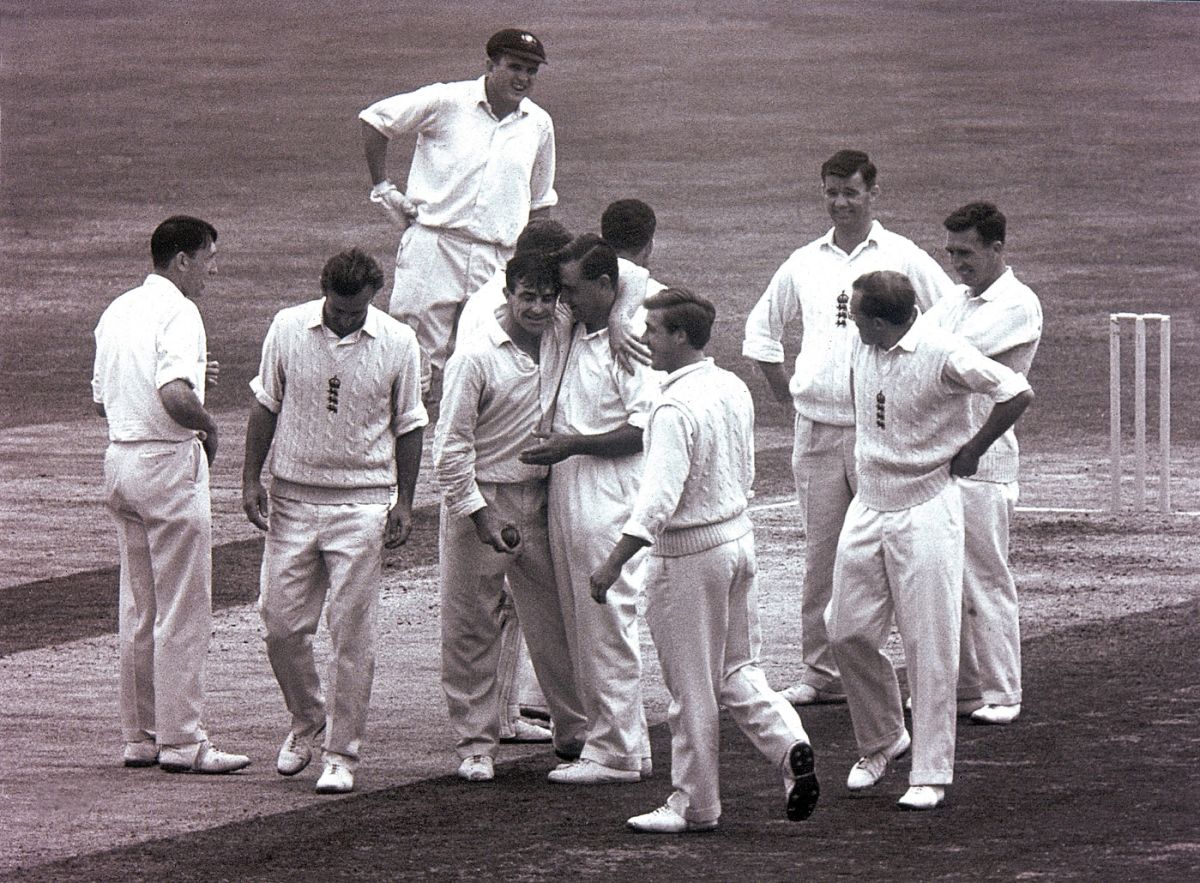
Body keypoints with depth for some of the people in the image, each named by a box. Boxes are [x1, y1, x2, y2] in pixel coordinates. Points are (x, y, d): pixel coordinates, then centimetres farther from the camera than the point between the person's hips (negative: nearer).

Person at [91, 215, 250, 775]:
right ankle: (181, 741, -3)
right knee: (183, 611, -4)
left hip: (119, 459, 9)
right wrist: (208, 425, -9)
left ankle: (140, 735, 17)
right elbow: (175, 398, -29)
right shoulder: (178, 313, -14)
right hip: (169, 462, -9)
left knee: (138, 609, 13)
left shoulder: (117, 312, 13)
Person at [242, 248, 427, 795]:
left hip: (362, 504, -2)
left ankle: (342, 753, 3)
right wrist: (252, 479, 5)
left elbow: (408, 426, 5)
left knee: (352, 632, -4)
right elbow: (265, 406, 9)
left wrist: (403, 501, 2)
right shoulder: (287, 329, -1)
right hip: (293, 498, 2)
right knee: (281, 622, 2)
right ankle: (307, 720, 27)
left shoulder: (398, 343, -4)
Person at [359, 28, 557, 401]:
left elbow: (540, 200, 23)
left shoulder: (539, 124, 12)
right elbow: (375, 119, 4)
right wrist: (382, 188, 0)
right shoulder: (446, 101, -2)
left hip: (499, 260, 4)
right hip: (433, 243, -3)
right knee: (419, 352, -6)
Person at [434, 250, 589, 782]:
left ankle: (575, 732, 19)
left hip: (540, 499, 5)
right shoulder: (475, 358, -12)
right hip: (480, 499, -5)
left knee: (555, 621, 8)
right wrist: (480, 516, -16)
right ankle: (476, 743, 9)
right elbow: (451, 445, -12)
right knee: (473, 628, 2)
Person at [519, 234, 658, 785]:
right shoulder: (564, 333, 13)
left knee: (610, 625, -6)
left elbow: (644, 428, -16)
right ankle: (629, 742, 17)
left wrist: (573, 445, -16)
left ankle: (616, 752, -2)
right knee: (581, 625, 11)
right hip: (565, 492, 9)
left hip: (610, 496, -9)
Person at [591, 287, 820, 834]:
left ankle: (693, 805, 13)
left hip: (688, 553, -8)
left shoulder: (675, 408, -22)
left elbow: (659, 497, -27)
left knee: (691, 687, 4)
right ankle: (789, 744, -5)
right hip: (738, 536, 8)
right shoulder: (733, 389, 5)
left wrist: (614, 563, -26)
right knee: (736, 670, 17)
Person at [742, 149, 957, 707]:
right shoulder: (804, 264, 12)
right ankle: (820, 672, 11)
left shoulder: (903, 259, 1)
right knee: (821, 553, 5)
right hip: (816, 430, 4)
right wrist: (788, 394, 16)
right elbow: (760, 331, 25)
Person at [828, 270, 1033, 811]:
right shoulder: (864, 347, 2)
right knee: (848, 633, 6)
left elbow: (1017, 395, -15)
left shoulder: (943, 354, -19)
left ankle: (931, 775, 3)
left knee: (929, 645, -3)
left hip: (925, 511, -7)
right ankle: (881, 741, 28)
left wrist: (969, 452, -7)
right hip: (868, 507, 7)